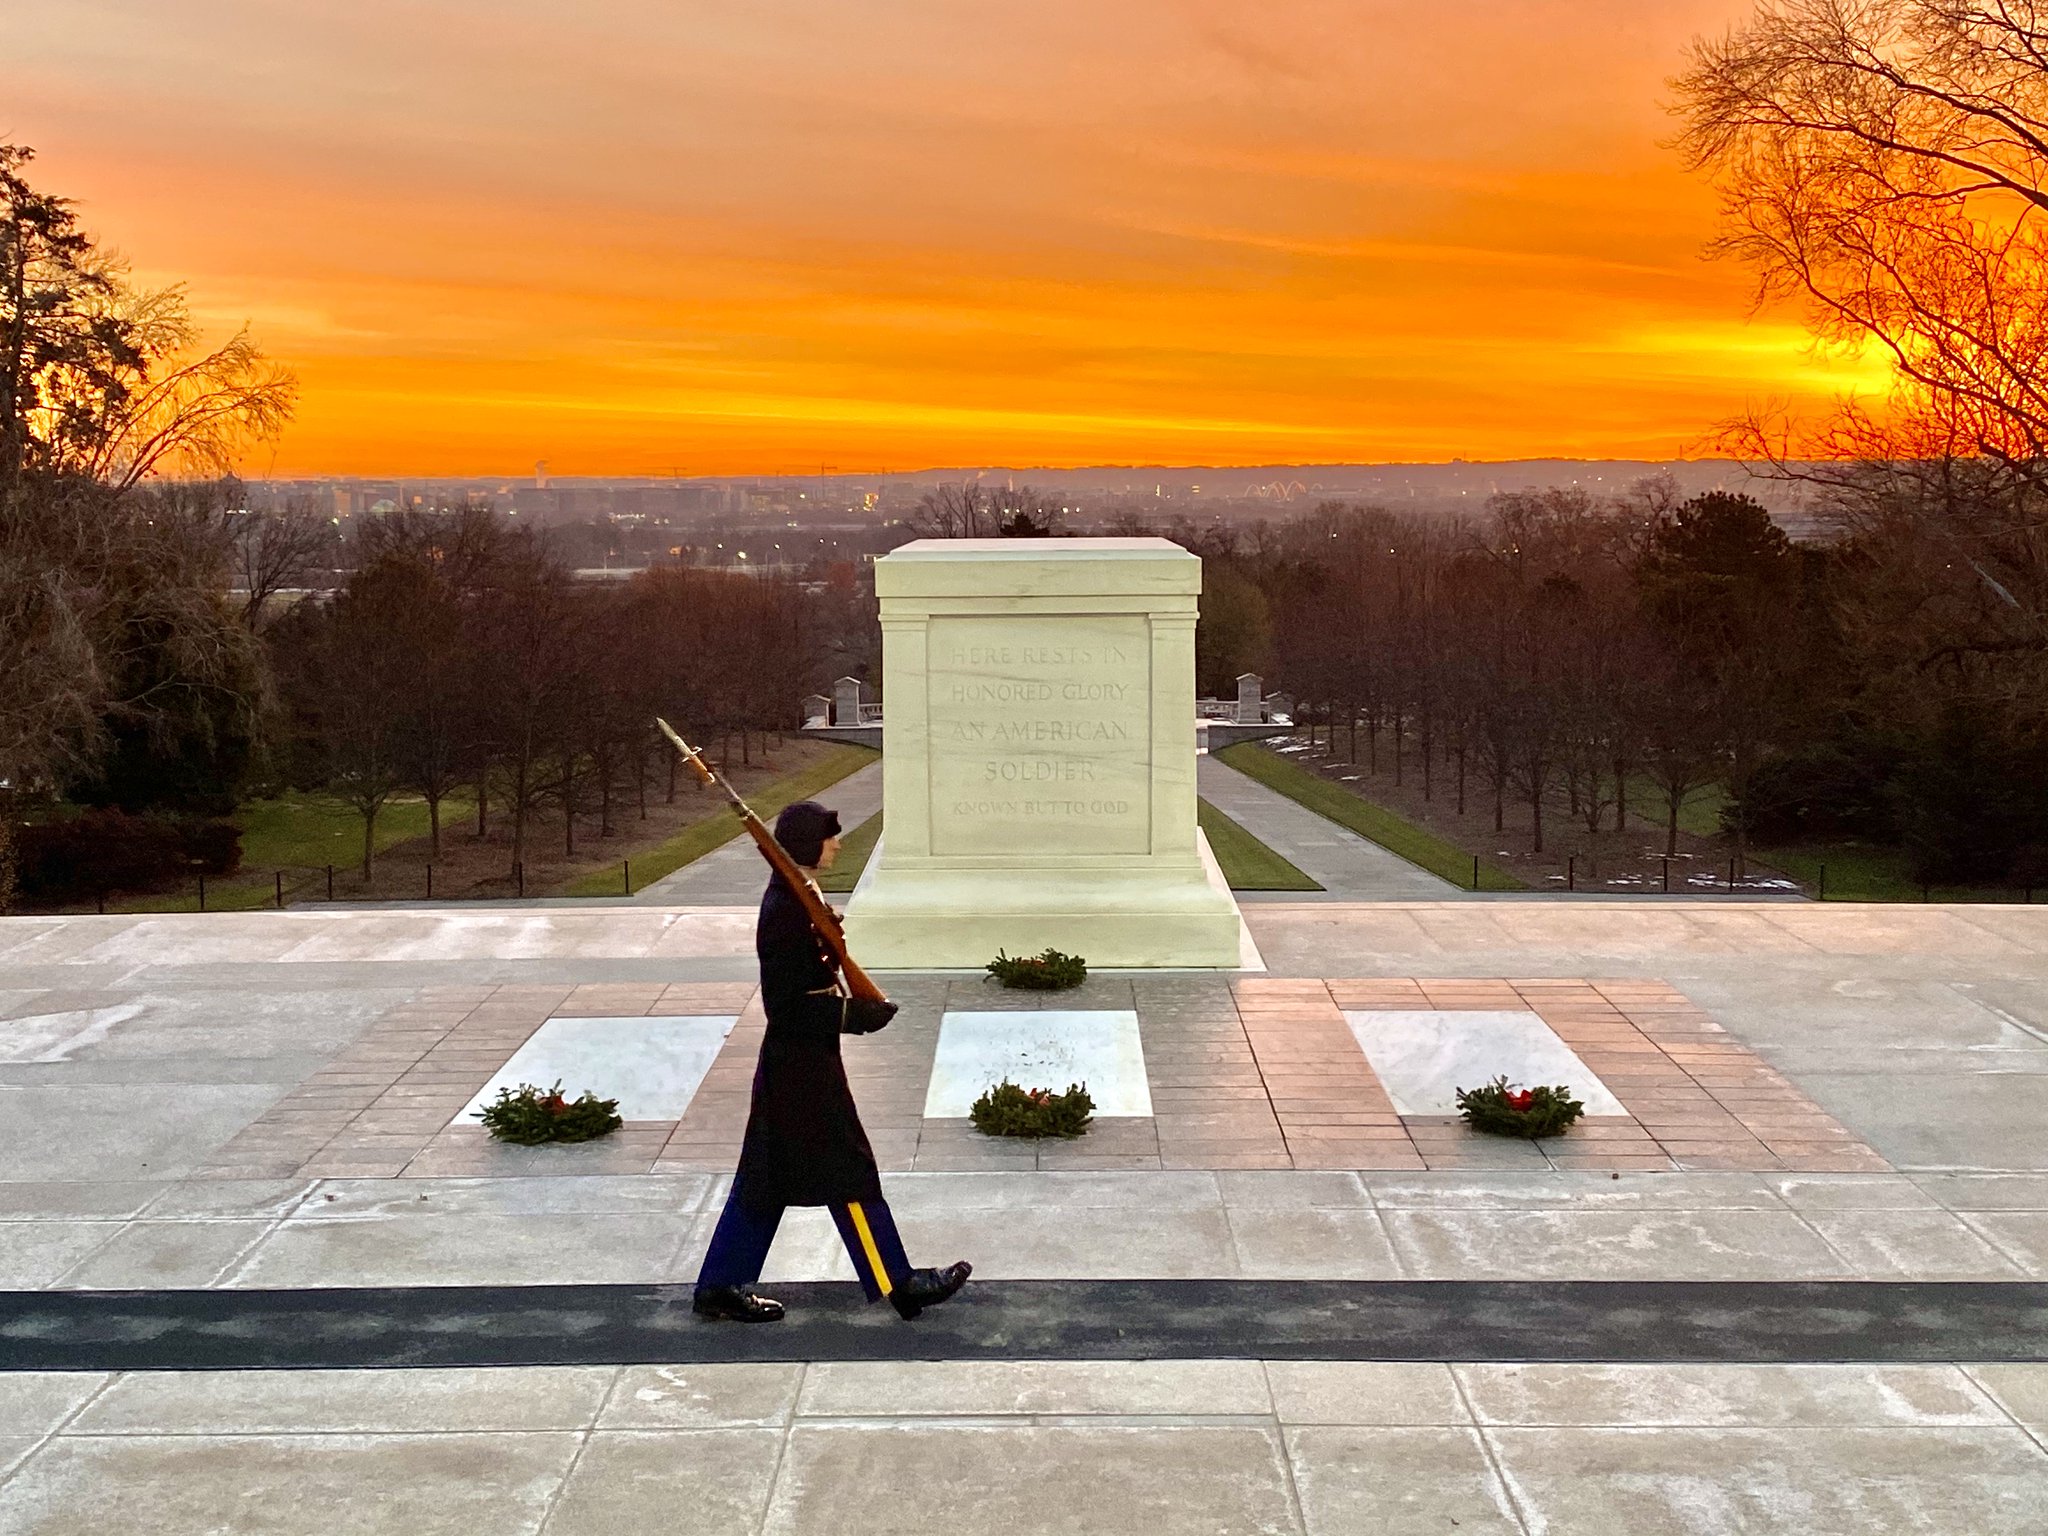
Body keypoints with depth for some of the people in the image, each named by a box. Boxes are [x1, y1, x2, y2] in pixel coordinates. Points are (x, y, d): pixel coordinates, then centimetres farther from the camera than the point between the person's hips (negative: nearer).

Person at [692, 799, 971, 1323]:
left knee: (768, 1177, 14)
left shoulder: (797, 899, 9)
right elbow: (785, 1005, -22)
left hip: (793, 1060, 10)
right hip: (802, 1063, -10)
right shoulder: (785, 912, -21)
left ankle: (721, 1288, 21)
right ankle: (897, 1284, 11)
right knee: (848, 1171, 0)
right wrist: (853, 1014, -21)